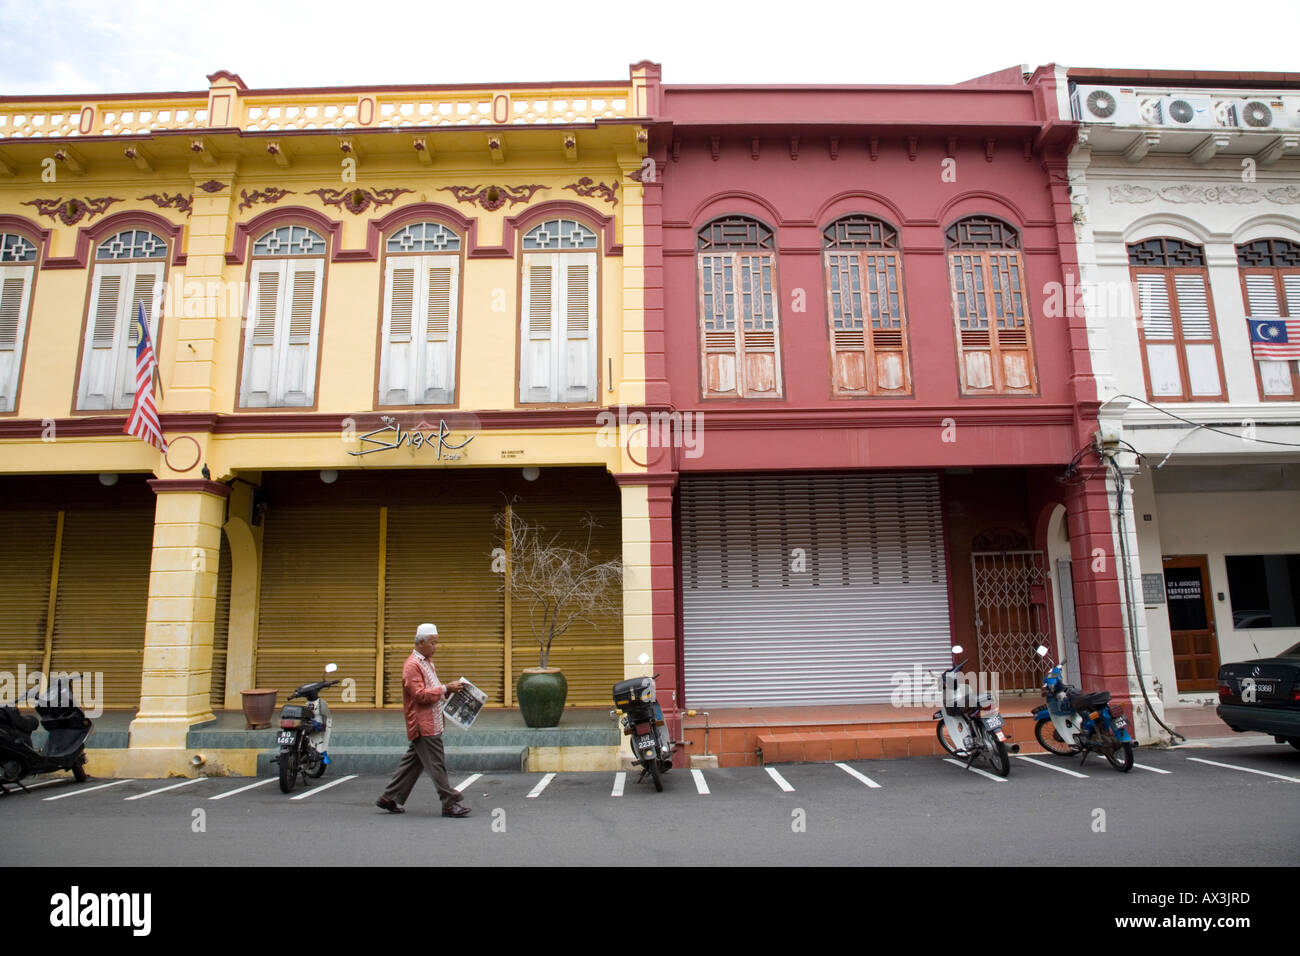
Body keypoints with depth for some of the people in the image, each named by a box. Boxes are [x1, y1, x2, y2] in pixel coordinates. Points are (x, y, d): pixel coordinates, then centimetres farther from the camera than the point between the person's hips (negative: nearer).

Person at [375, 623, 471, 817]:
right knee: (437, 765, -6)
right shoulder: (412, 665, -15)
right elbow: (420, 695, -22)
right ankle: (450, 804, -2)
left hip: (431, 724, 10)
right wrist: (445, 688, -22)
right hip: (423, 725, -10)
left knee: (412, 762, 14)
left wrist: (450, 690, 11)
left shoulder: (427, 662, 18)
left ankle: (389, 799, 23)